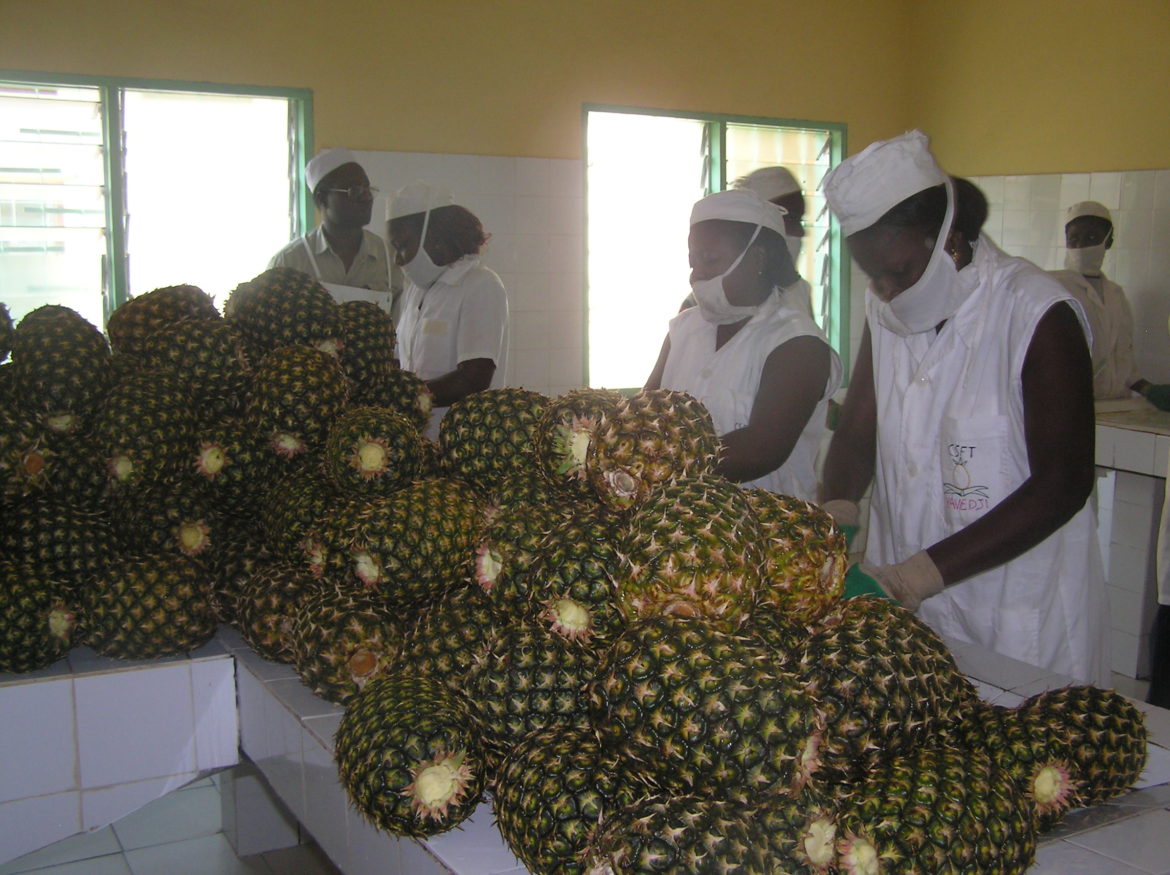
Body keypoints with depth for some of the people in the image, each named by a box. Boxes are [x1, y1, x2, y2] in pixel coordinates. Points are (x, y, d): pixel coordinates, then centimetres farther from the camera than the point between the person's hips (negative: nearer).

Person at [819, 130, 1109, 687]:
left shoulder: (1037, 315, -14)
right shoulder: (885, 310, 7)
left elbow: (1061, 485, -17)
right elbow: (857, 431, 7)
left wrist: (926, 573, -24)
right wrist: (837, 506, -15)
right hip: (903, 599, 5)